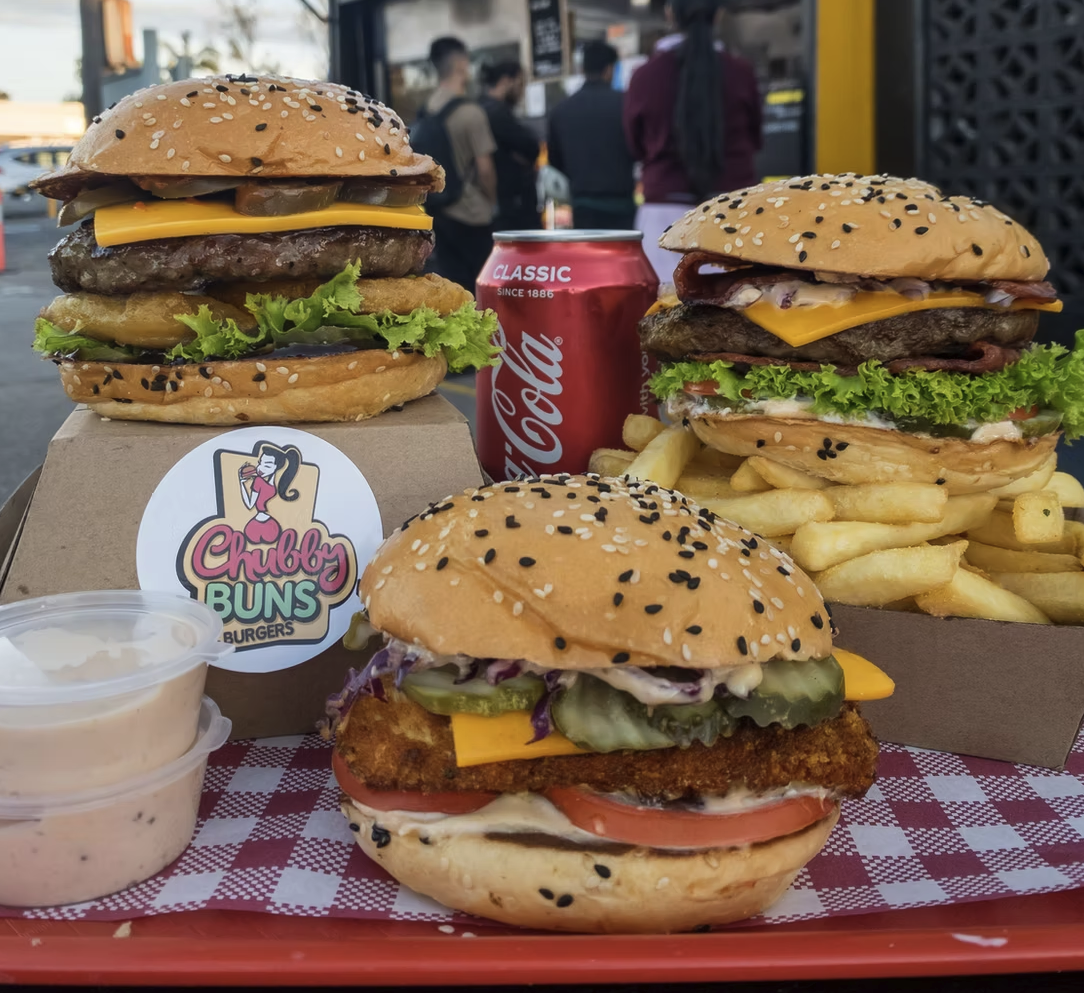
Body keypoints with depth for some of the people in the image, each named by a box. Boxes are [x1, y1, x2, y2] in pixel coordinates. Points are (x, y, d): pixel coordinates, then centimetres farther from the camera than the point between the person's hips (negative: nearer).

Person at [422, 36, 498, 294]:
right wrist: (492, 201, 3)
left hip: (439, 211, 6)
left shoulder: (427, 111, 4)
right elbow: (484, 167, -14)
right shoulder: (470, 112, -14)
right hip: (470, 214, -6)